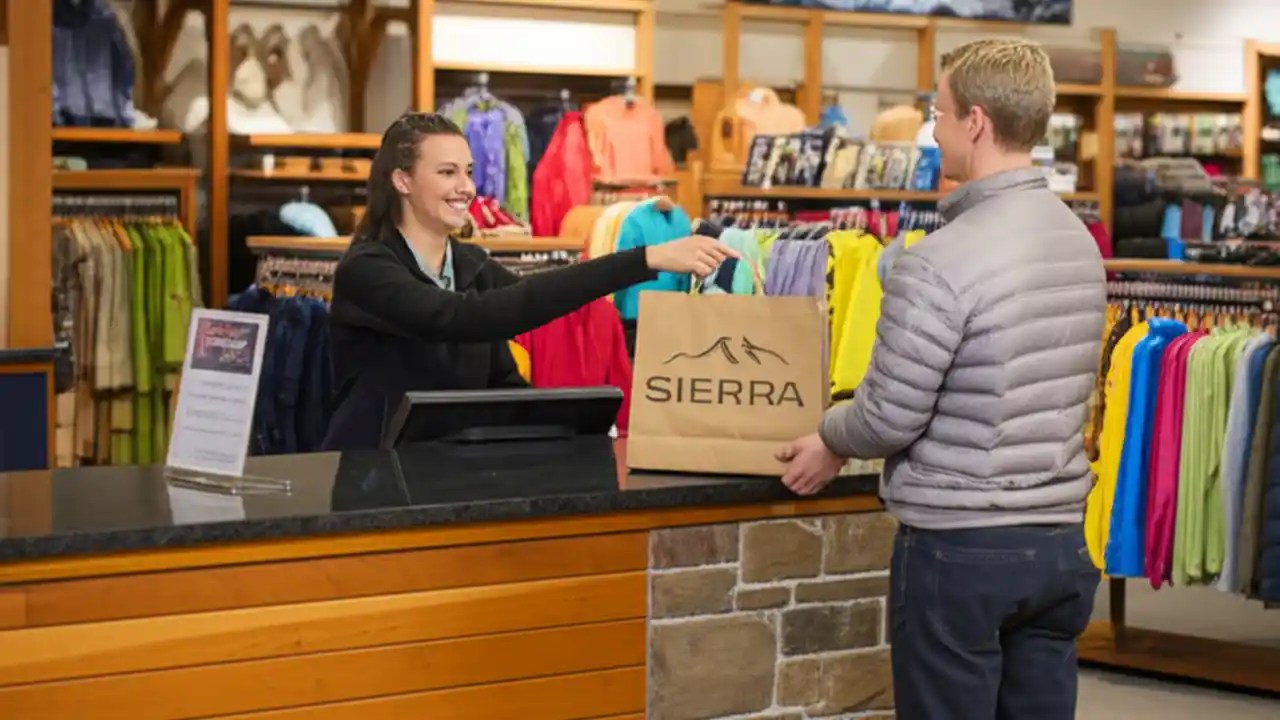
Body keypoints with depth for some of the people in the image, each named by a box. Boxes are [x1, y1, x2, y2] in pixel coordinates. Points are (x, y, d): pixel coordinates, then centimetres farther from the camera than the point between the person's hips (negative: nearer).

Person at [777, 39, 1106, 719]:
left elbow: (889, 419, -15)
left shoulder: (942, 260, -19)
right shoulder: (1083, 243, 5)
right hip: (1060, 541, 7)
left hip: (960, 548, -7)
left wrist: (829, 441, 7)